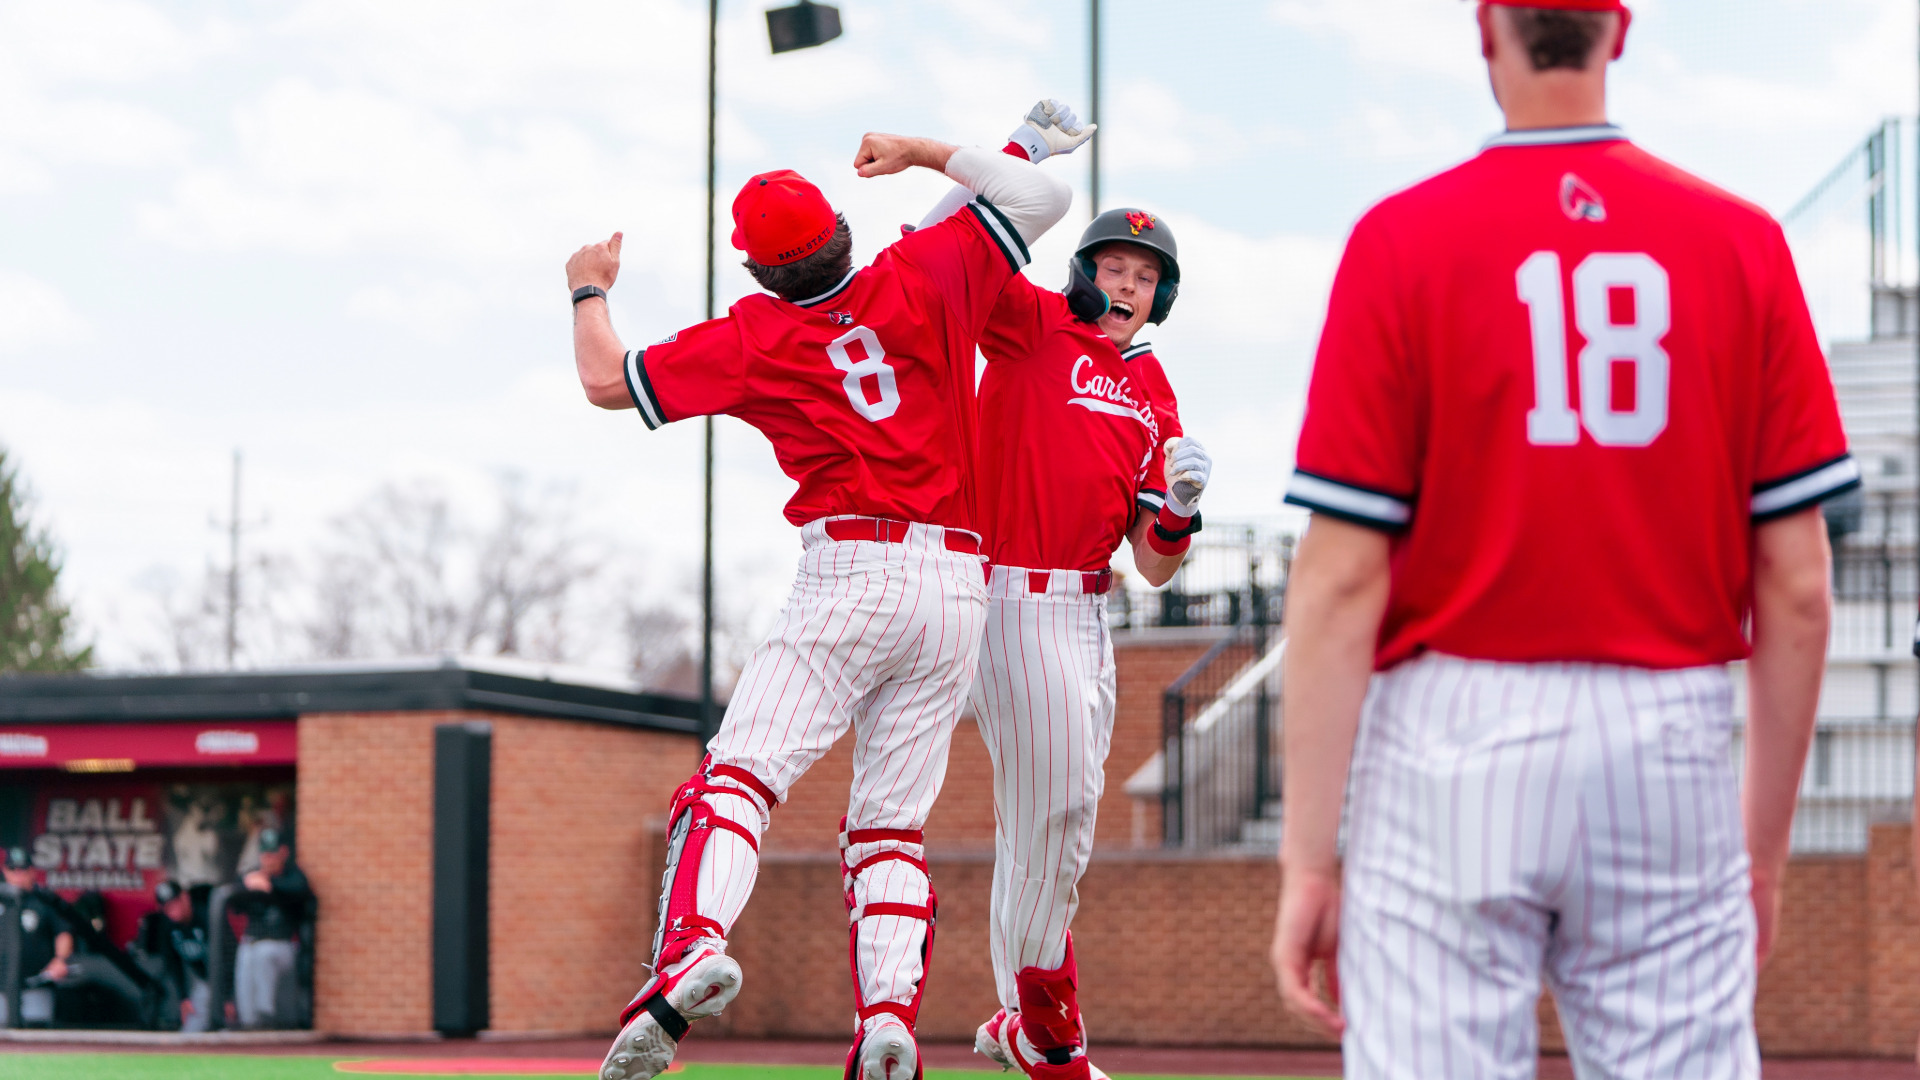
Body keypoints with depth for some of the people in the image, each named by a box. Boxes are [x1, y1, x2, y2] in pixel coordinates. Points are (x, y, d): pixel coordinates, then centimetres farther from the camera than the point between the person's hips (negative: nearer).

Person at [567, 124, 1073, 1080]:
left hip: (853, 577, -4)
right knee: (892, 823, 7)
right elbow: (1038, 195, 13)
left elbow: (606, 381, 9)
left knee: (739, 773, -9)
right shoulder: (922, 278, 7)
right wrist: (920, 153, 24)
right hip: (959, 590, 4)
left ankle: (692, 947, -35)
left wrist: (589, 290, 28)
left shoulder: (753, 339, 3)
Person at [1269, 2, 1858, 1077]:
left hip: (1457, 747, -2)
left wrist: (1310, 857, -4)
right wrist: (1766, 845, 12)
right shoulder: (1744, 243, 2)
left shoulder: (1402, 241, -4)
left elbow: (1344, 581, -8)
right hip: (1672, 753, 2)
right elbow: (1796, 585, 2)